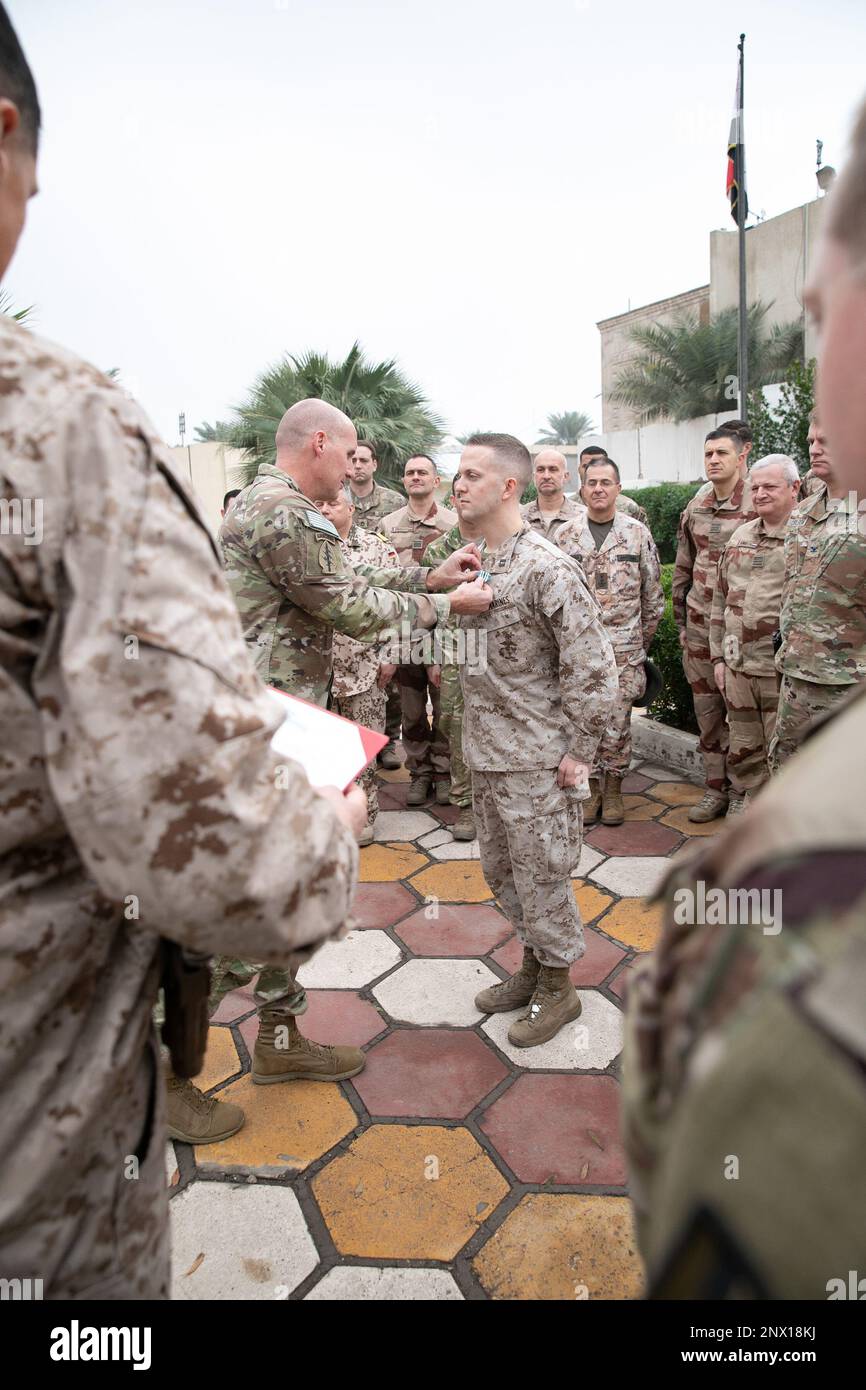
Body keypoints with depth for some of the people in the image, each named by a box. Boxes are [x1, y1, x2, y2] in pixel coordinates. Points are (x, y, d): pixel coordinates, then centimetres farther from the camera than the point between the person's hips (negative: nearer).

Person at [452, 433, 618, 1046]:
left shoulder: (547, 568, -18)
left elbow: (593, 666, -18)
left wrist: (578, 750, -16)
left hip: (537, 758, -8)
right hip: (486, 753, 8)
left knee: (541, 875, 7)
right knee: (501, 869, 20)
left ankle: (557, 990, 28)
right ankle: (533, 966, 41)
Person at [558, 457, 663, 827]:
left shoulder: (637, 533, 2)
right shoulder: (567, 536, 4)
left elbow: (652, 595, 7)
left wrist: (642, 640, 8)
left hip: (624, 648, -1)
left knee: (617, 722, 4)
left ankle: (613, 790, 20)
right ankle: (591, 789, 21)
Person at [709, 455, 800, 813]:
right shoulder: (740, 537, 13)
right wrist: (718, 656, 12)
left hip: (784, 670, -5)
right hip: (738, 666, 5)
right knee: (743, 749, 15)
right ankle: (743, 803, 30)